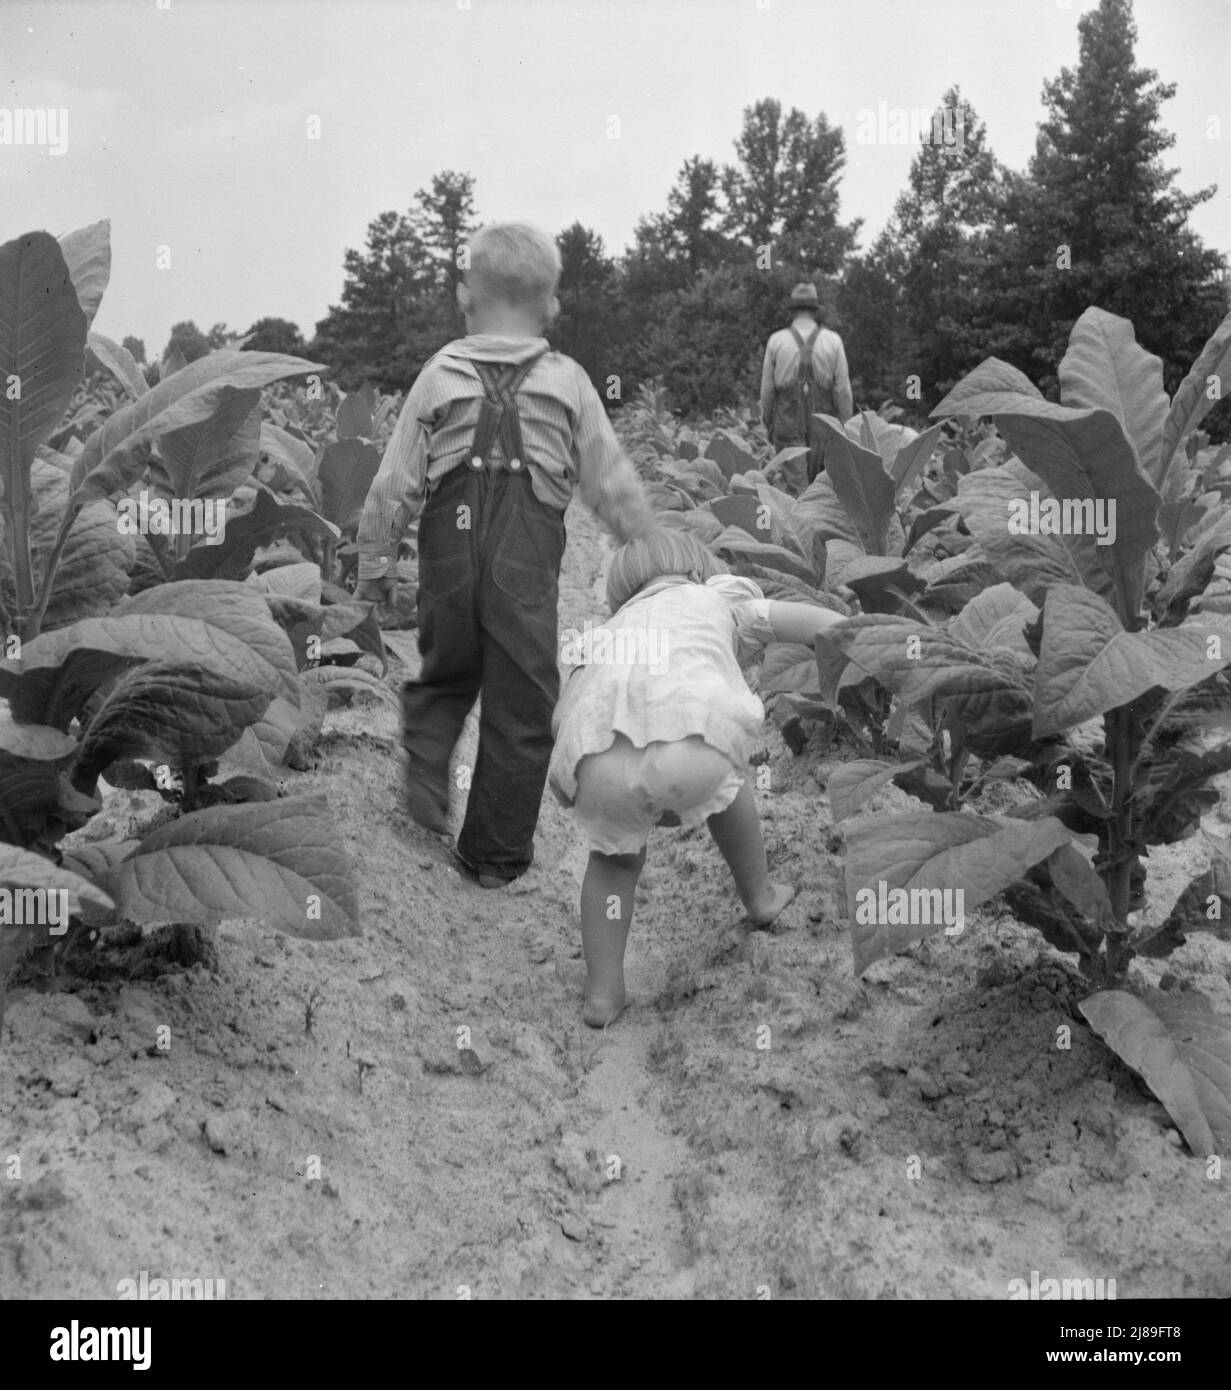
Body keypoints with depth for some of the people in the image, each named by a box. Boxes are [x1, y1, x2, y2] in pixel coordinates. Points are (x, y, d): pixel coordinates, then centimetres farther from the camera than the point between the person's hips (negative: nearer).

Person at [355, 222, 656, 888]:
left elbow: (393, 484, 3)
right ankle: (496, 852, 19)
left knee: (445, 674, 27)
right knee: (520, 706, 10)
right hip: (527, 565, -1)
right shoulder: (568, 383, 3)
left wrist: (374, 567, 13)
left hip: (448, 557, 1)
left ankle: (425, 765, 3)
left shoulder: (439, 375, 3)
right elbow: (614, 487, 5)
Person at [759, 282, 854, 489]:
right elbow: (843, 389, -3)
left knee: (795, 483, -1)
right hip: (823, 422, 1)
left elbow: (767, 388, 3)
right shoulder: (833, 340, -2)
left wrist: (767, 424, 15)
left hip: (788, 421, 0)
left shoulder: (776, 340, -1)